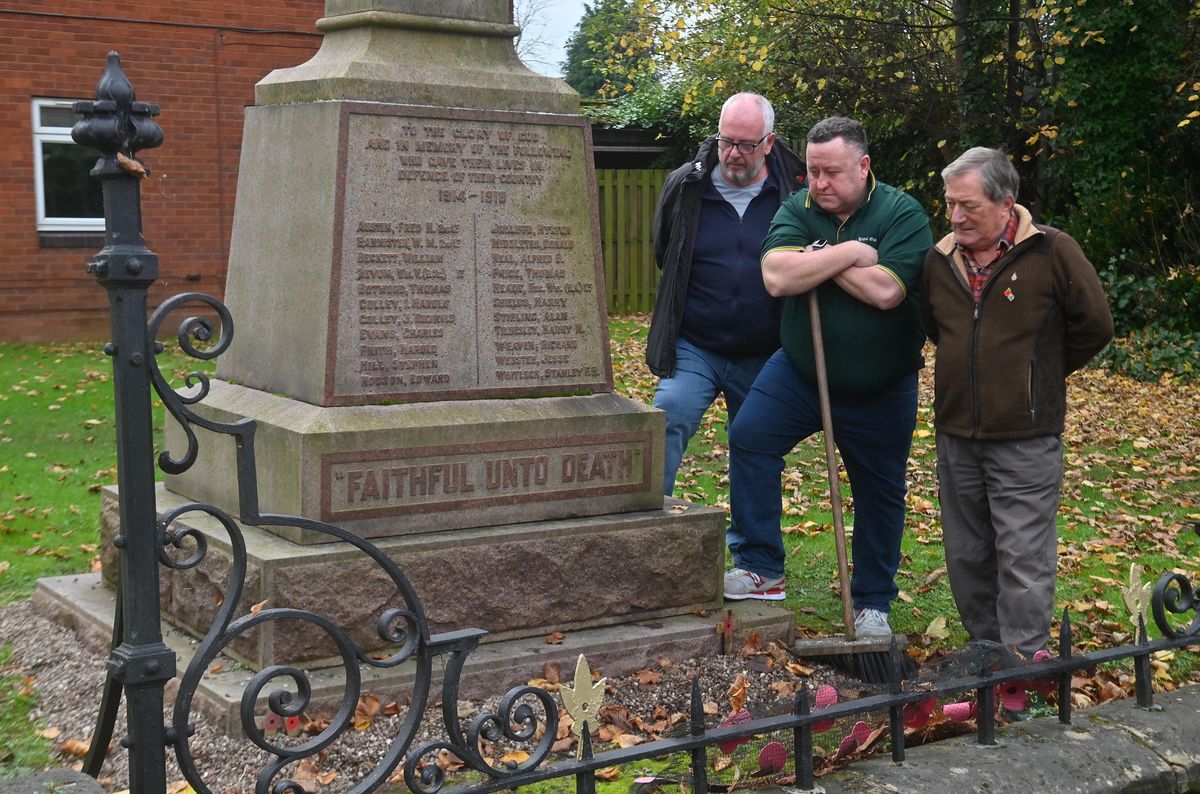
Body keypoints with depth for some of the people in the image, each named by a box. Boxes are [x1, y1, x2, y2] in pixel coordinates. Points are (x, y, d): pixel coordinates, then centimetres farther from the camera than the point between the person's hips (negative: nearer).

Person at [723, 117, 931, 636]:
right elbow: (777, 278, -21)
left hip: (880, 390, -2)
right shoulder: (798, 209, -4)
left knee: (881, 494, 9)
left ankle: (873, 602, 27)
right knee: (748, 438, -17)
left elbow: (885, 291, -28)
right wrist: (850, 252, -24)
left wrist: (817, 258, -18)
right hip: (800, 371, 2)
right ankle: (762, 570, -7)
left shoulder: (902, 214, -13)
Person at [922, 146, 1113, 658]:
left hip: (1025, 441, -5)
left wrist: (1042, 373, 7)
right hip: (956, 437, 6)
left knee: (1024, 560, -4)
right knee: (966, 556, 13)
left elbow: (1094, 325, -1)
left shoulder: (1051, 252, -9)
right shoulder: (940, 259, 5)